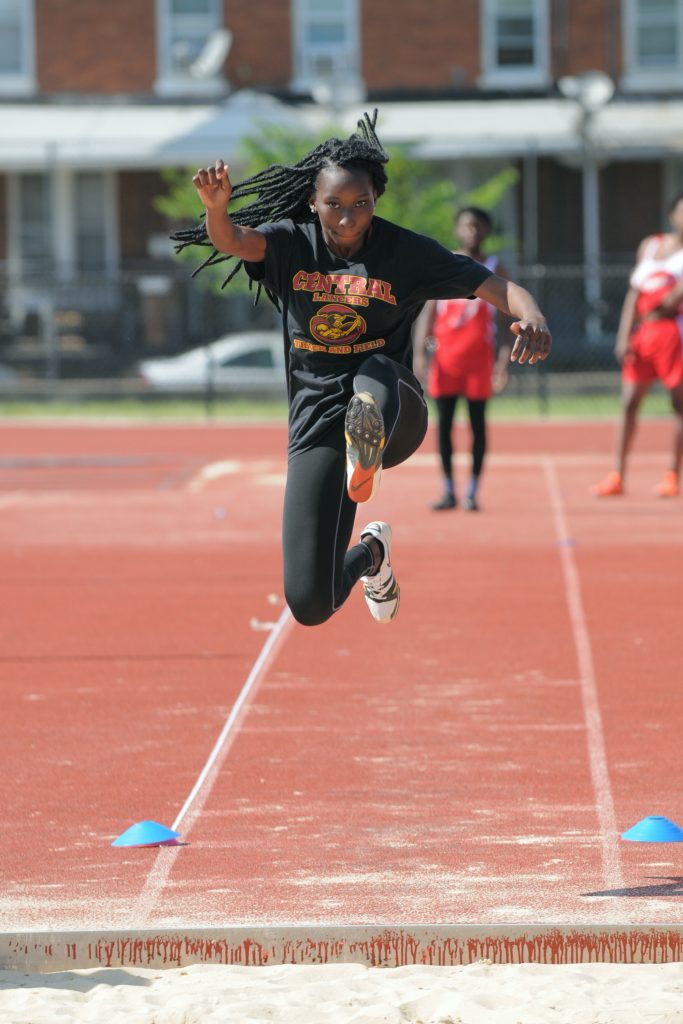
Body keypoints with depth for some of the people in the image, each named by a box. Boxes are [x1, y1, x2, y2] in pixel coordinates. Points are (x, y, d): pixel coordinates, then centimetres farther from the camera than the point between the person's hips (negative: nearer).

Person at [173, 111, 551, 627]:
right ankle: (370, 552, 30)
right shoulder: (291, 243, 0)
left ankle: (367, 461, -68)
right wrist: (217, 206, -45)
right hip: (317, 423, 1)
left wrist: (531, 315, -31)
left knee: (376, 371, -38)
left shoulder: (406, 252, -3)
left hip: (395, 409, -1)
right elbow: (232, 241, -21)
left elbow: (496, 286, -8)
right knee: (310, 603, -6)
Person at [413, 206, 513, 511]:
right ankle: (448, 490, 8)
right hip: (445, 355, 1)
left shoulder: (495, 271, 4)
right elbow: (428, 314, 7)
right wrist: (419, 354, -3)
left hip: (479, 357, -1)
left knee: (477, 423, 1)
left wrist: (503, 363, -7)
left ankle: (473, 491, 5)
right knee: (444, 423, 1)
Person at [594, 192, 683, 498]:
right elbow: (634, 293, 14)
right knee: (629, 403, 1)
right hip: (642, 333, 5)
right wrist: (624, 336, 8)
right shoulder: (649, 246, 15)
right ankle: (617, 476, 3)